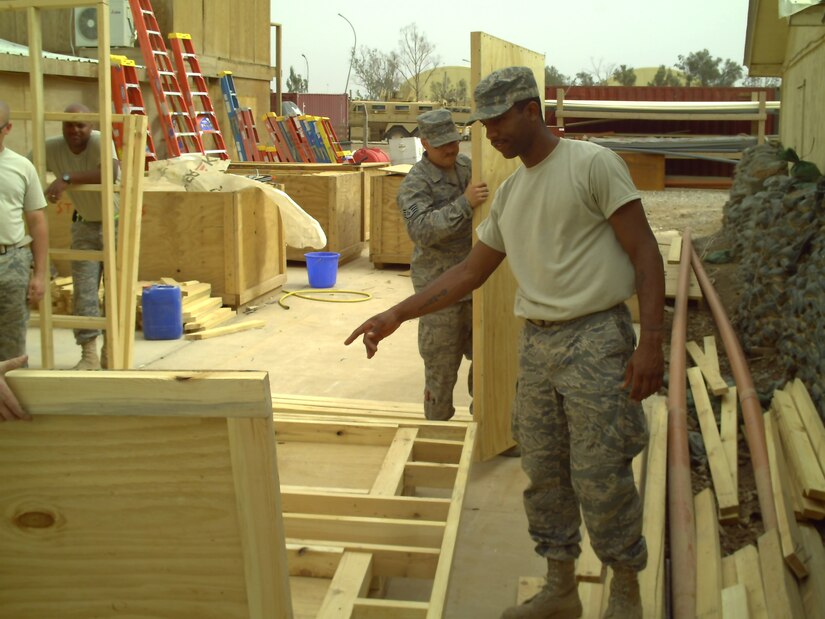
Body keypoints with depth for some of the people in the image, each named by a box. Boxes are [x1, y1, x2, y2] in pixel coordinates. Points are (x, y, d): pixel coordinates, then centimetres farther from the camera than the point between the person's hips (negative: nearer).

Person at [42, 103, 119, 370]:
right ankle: (89, 353, 5)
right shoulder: (52, 148, -10)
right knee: (83, 290, -1)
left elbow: (110, 173, -40)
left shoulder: (100, 141, -23)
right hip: (85, 225, 4)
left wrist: (66, 179, -45)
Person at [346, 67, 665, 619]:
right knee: (544, 474, 12)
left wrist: (651, 340, -18)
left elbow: (644, 252, -10)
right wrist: (397, 315, 14)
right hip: (536, 342, 7)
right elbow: (471, 271, 19)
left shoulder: (592, 164, -7)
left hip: (595, 339, -7)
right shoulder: (509, 193, 15)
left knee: (600, 480, -2)